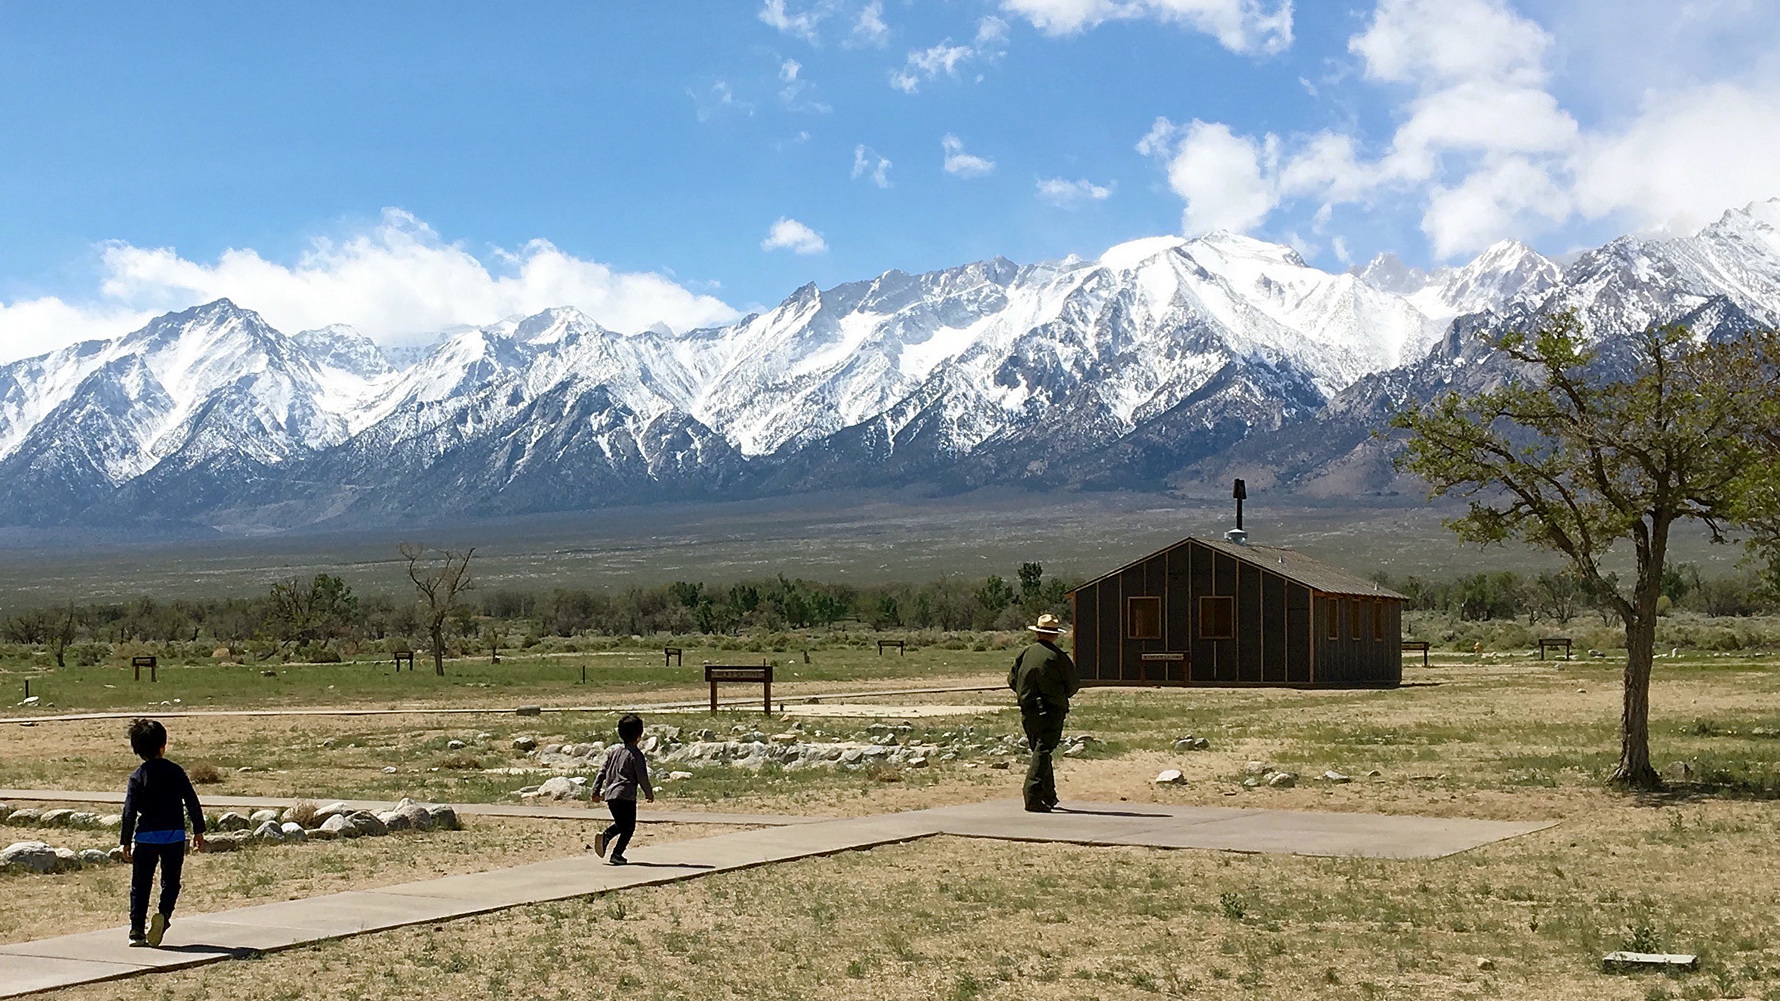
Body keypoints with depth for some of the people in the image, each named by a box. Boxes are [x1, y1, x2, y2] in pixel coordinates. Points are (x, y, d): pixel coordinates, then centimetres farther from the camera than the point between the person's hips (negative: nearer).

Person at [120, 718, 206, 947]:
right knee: (170, 881, 10)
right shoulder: (175, 772, 1)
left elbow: (129, 811, -4)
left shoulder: (137, 777, -1)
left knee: (140, 885, 9)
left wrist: (127, 842, 2)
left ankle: (137, 931, 7)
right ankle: (163, 913, -17)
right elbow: (192, 802, 1)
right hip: (174, 835, 0)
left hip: (146, 836, 0)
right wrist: (198, 831, 10)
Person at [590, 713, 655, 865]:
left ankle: (605, 836, -4)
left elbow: (602, 771, 12)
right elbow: (642, 777, -6)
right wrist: (649, 793, 8)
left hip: (610, 795, 7)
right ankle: (616, 854, -3)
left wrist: (596, 791, 17)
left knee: (620, 824, 22)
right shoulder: (636, 754, -8)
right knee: (629, 827, 4)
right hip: (626, 795, -7)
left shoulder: (613, 751, 11)